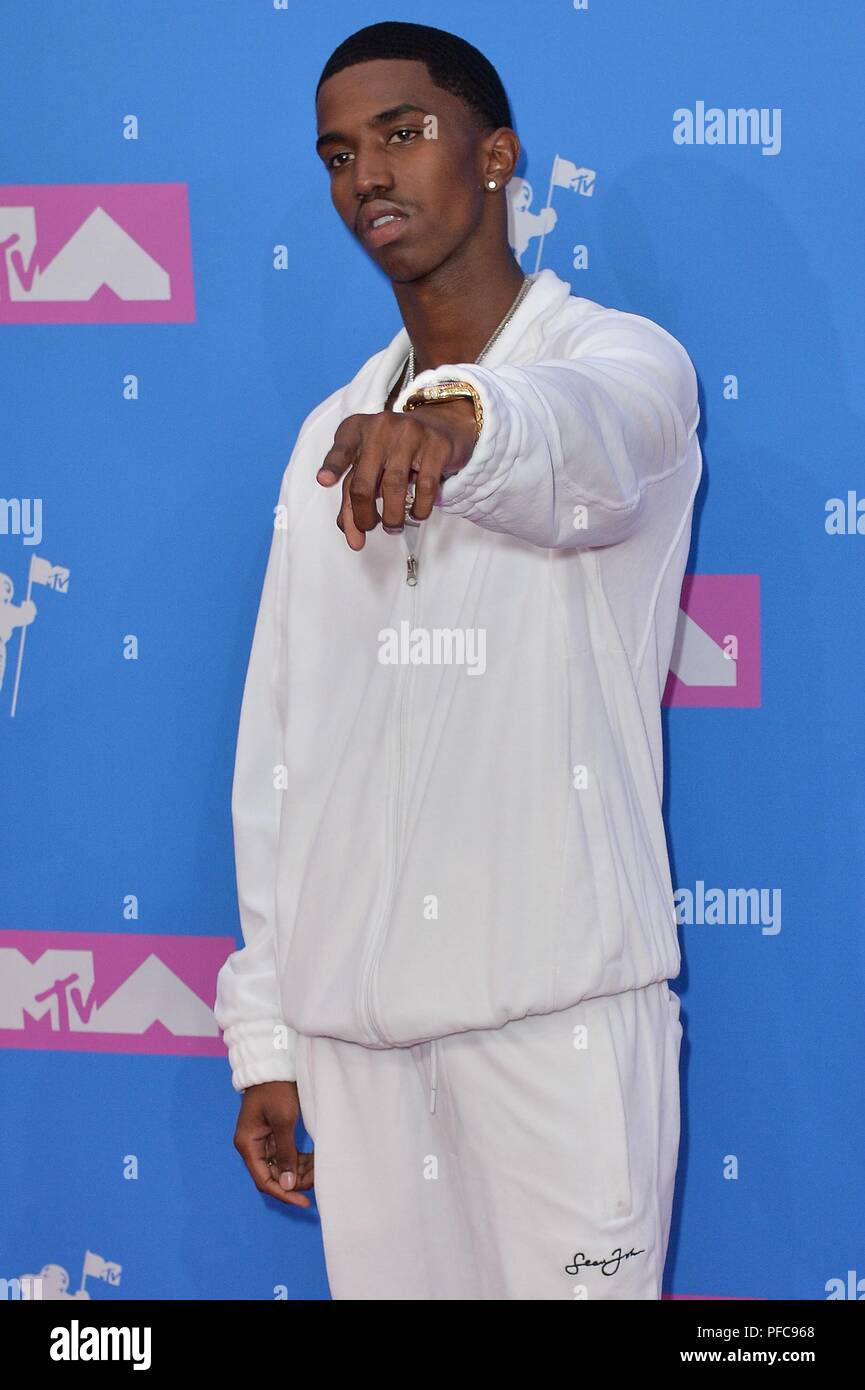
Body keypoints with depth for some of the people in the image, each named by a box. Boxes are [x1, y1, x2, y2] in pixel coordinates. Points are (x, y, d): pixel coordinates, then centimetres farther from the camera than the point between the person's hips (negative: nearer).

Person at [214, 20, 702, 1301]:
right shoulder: (330, 438, 16)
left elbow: (589, 449, -27)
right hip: (352, 1013, 5)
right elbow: (279, 748, 15)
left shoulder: (627, 360, 0)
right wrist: (263, 1033, 9)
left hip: (557, 1004, -5)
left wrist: (466, 422, -51)